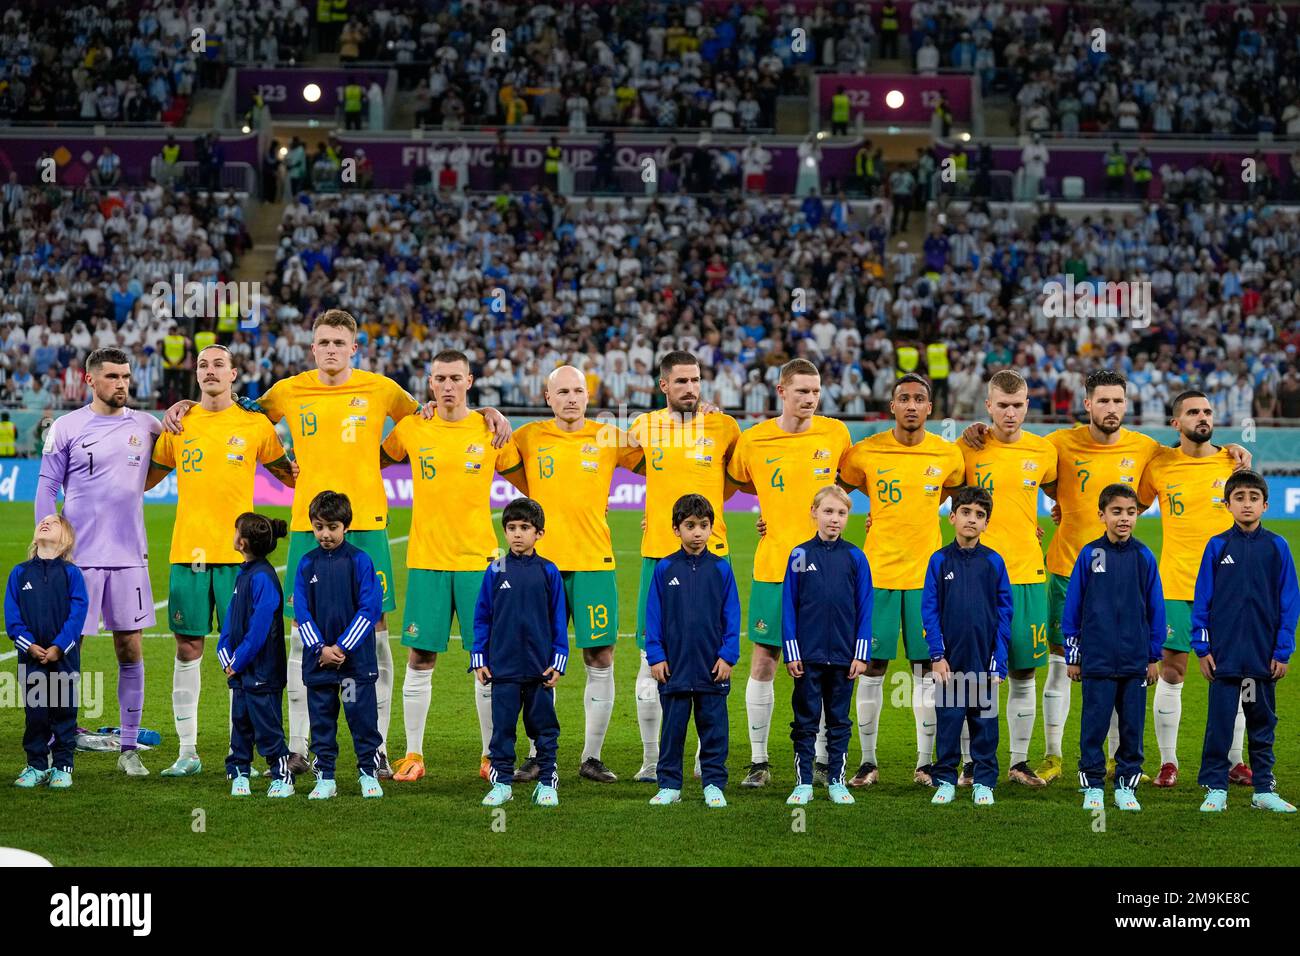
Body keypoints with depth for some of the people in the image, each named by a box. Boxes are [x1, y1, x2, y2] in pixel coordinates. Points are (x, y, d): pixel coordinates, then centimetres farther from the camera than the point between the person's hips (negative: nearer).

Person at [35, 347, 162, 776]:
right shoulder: (65, 428, 1)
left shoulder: (145, 425, 7)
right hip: (78, 558, -2)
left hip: (129, 557, 3)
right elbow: (47, 488, 3)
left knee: (130, 650, 3)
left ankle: (129, 748, 9)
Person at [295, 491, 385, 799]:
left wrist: (343, 648, -12)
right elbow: (301, 611, 3)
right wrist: (320, 649, -9)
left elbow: (370, 609, -8)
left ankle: (368, 774, 11)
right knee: (321, 719, 7)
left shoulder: (359, 561, -4)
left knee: (362, 716, 2)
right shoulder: (307, 563, 4)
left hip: (355, 657, -3)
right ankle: (325, 778, 14)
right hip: (318, 658, 3)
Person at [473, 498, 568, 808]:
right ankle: (502, 782, 12)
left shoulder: (548, 572, 0)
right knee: (502, 726, 4)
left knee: (543, 725, 7)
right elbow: (482, 618, 6)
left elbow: (559, 620, 4)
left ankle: (546, 783, 15)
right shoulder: (496, 571, 1)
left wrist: (558, 661, 0)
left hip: (540, 666, 0)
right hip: (503, 665, 0)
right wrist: (479, 659, 2)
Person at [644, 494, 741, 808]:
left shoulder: (720, 569, 1)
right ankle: (669, 785, 14)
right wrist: (655, 656, -3)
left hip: (712, 666, 0)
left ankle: (714, 785, 12)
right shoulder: (665, 569, 0)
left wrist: (728, 655, -4)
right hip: (674, 665, 0)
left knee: (713, 727, 5)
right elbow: (653, 615, 3)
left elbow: (731, 616, 3)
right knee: (673, 727, 6)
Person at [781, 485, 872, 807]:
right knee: (805, 721, 4)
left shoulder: (855, 557, 1)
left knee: (839, 720, 8)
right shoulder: (800, 555, 0)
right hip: (808, 656, -1)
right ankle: (803, 783, 10)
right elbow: (788, 606, 1)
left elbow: (864, 609, 3)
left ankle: (837, 781, 15)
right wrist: (791, 653, -4)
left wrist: (861, 654, -2)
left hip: (843, 656, 1)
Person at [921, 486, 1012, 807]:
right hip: (950, 661, 0)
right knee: (947, 723, 4)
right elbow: (929, 610, 1)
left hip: (984, 661, 0)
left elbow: (1004, 613, 3)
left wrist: (999, 661, -3)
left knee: (985, 724, 6)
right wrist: (937, 655, -6)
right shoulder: (939, 561, 0)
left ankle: (984, 783, 15)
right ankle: (945, 781, 14)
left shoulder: (993, 562, 1)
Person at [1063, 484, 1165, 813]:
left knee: (1132, 725, 6)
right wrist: (1072, 655, 3)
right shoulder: (1089, 555, -1)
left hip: (1135, 661, 1)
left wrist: (1153, 656, 7)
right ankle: (1092, 786, 11)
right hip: (1097, 660, -1)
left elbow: (1155, 609, 8)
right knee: (1094, 725, 1)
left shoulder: (1144, 557, 2)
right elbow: (1072, 608, 3)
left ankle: (1126, 786, 17)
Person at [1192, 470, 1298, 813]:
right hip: (1224, 655, -1)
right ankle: (1215, 789, 9)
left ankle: (1264, 789, 17)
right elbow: (1202, 600, 2)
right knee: (1219, 724, 1)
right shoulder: (1217, 547, -1)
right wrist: (1202, 648, -2)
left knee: (1263, 723, 10)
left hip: (1264, 656, 1)